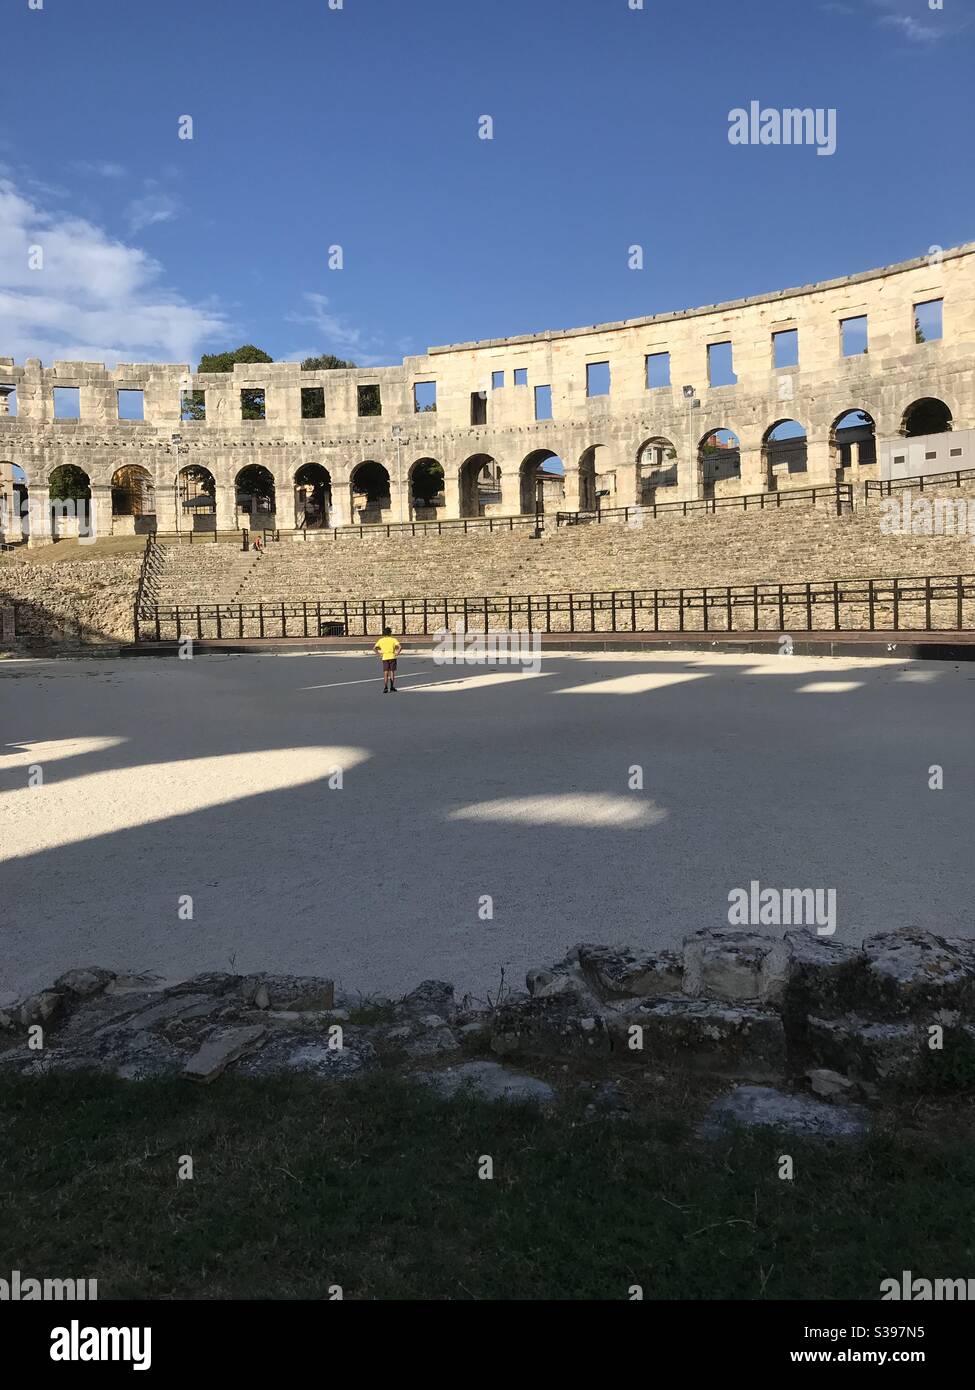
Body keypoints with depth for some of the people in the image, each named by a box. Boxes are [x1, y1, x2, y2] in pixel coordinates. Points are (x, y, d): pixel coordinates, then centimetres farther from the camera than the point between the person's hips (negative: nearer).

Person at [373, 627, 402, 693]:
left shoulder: (381, 640, 7)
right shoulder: (393, 639, 0)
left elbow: (374, 648, 2)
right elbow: (400, 647, -13)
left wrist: (379, 653, 6)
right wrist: (397, 653, -4)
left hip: (384, 658, 1)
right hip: (392, 657, -1)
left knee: (385, 673, 2)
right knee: (392, 672, 8)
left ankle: (385, 687, -12)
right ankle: (392, 687, 8)